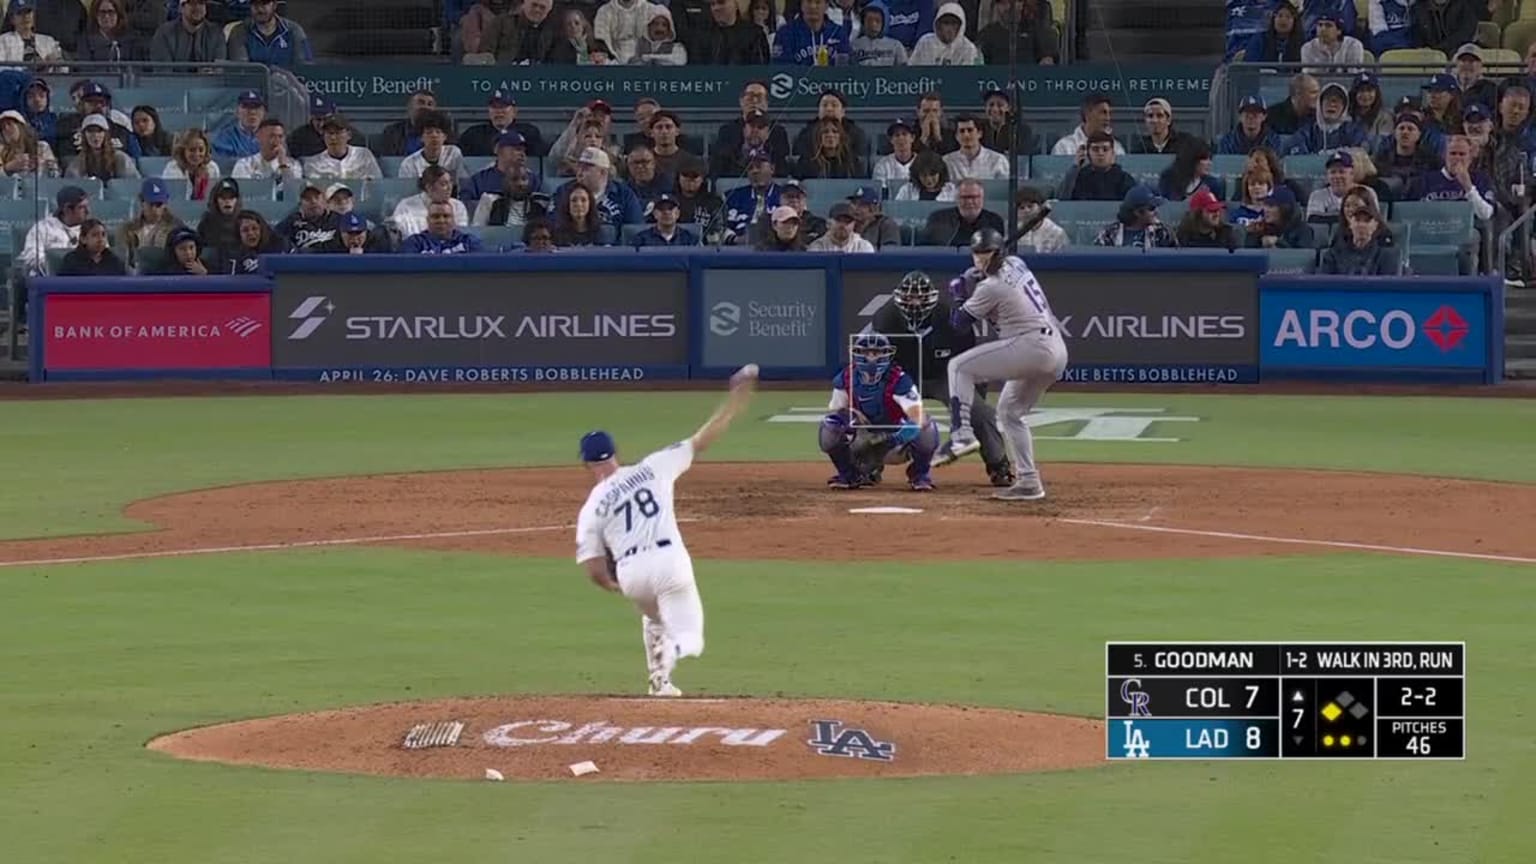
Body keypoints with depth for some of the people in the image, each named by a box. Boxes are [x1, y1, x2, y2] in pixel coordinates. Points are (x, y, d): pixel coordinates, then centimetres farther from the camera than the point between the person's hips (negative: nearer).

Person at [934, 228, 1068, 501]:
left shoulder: (991, 287, -12)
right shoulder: (1016, 263, 12)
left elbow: (960, 320, 0)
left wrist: (960, 297, 17)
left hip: (1030, 347, -9)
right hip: (1057, 351, 9)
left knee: (959, 367, -5)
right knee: (1010, 411, 22)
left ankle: (961, 434, -16)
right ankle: (1029, 481, 18)